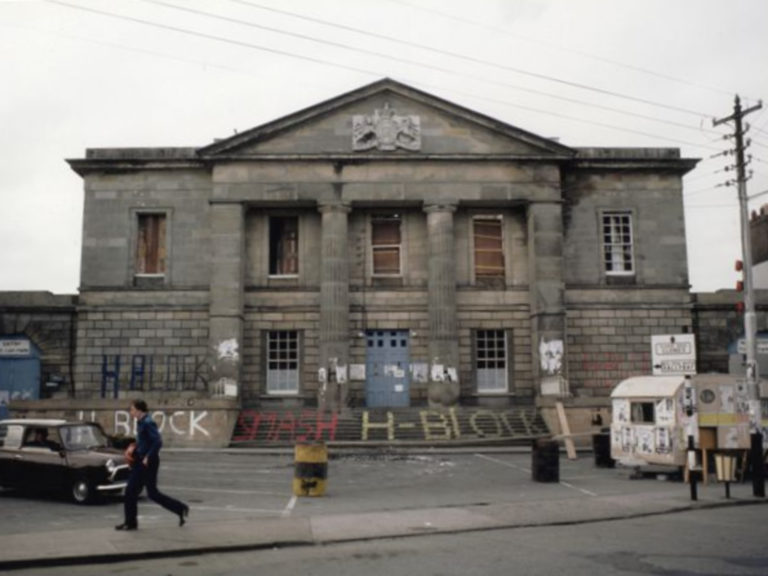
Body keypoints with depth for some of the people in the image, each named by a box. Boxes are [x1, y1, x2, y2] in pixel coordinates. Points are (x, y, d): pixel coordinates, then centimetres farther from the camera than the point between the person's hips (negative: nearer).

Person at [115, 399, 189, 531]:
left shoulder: (148, 423, -19)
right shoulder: (140, 422, 10)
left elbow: (158, 442, -26)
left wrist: (148, 457, -23)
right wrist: (134, 450, 11)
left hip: (148, 462, -10)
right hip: (140, 462, 10)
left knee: (152, 493, -1)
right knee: (131, 491, 8)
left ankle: (181, 509, 10)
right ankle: (130, 522, 16)